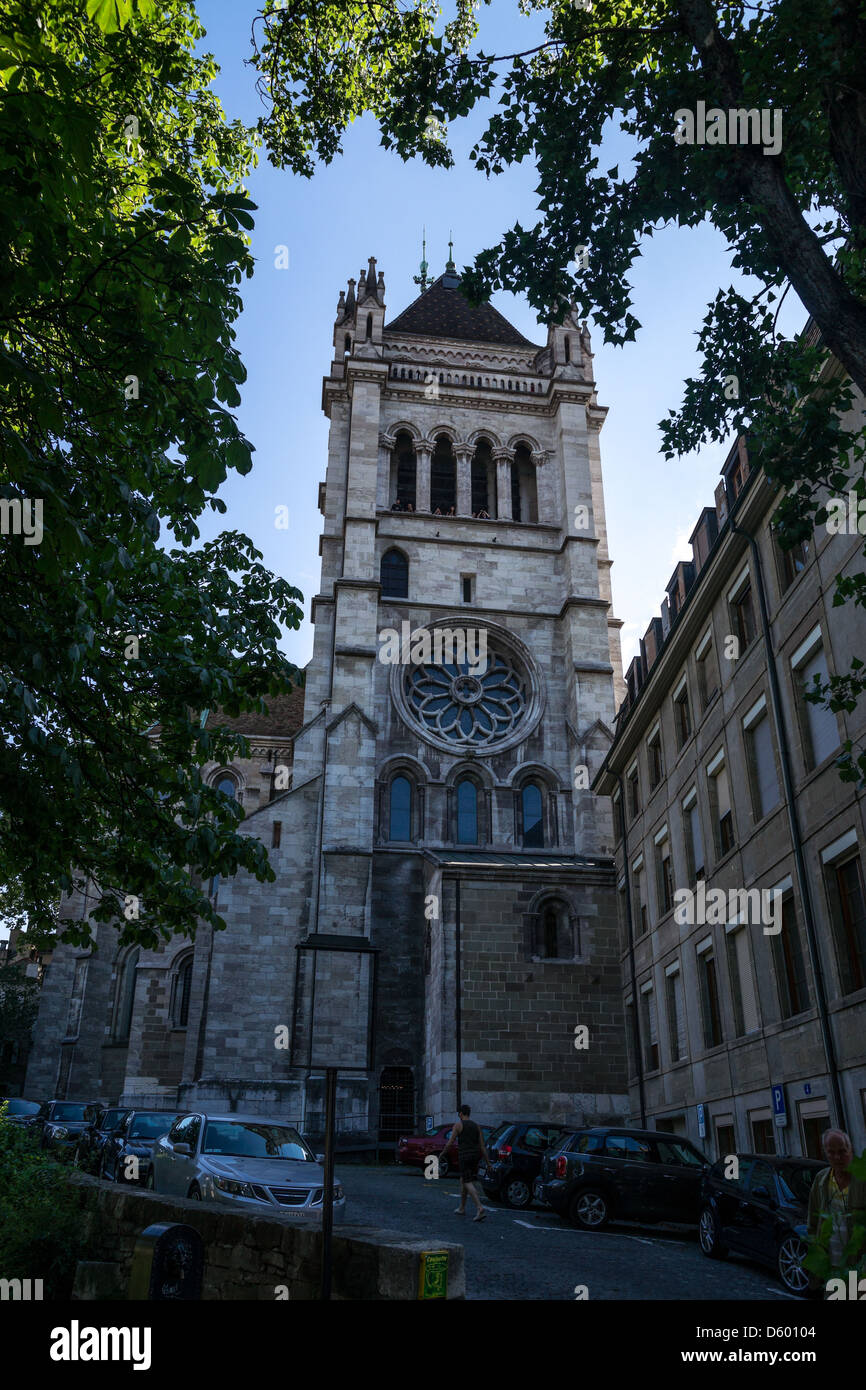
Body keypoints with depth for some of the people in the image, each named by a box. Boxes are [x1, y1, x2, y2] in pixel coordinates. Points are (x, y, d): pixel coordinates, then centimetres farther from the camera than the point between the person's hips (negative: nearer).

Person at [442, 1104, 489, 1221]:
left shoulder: (458, 1125, -4)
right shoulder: (476, 1126, 12)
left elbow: (450, 1143, -6)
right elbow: (482, 1146, 9)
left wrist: (442, 1154, 10)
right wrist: (488, 1162, 10)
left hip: (464, 1156, -7)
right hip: (476, 1156, 7)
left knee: (468, 1183, -8)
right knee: (463, 1181, 21)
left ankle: (480, 1209, -23)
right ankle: (462, 1208, 28)